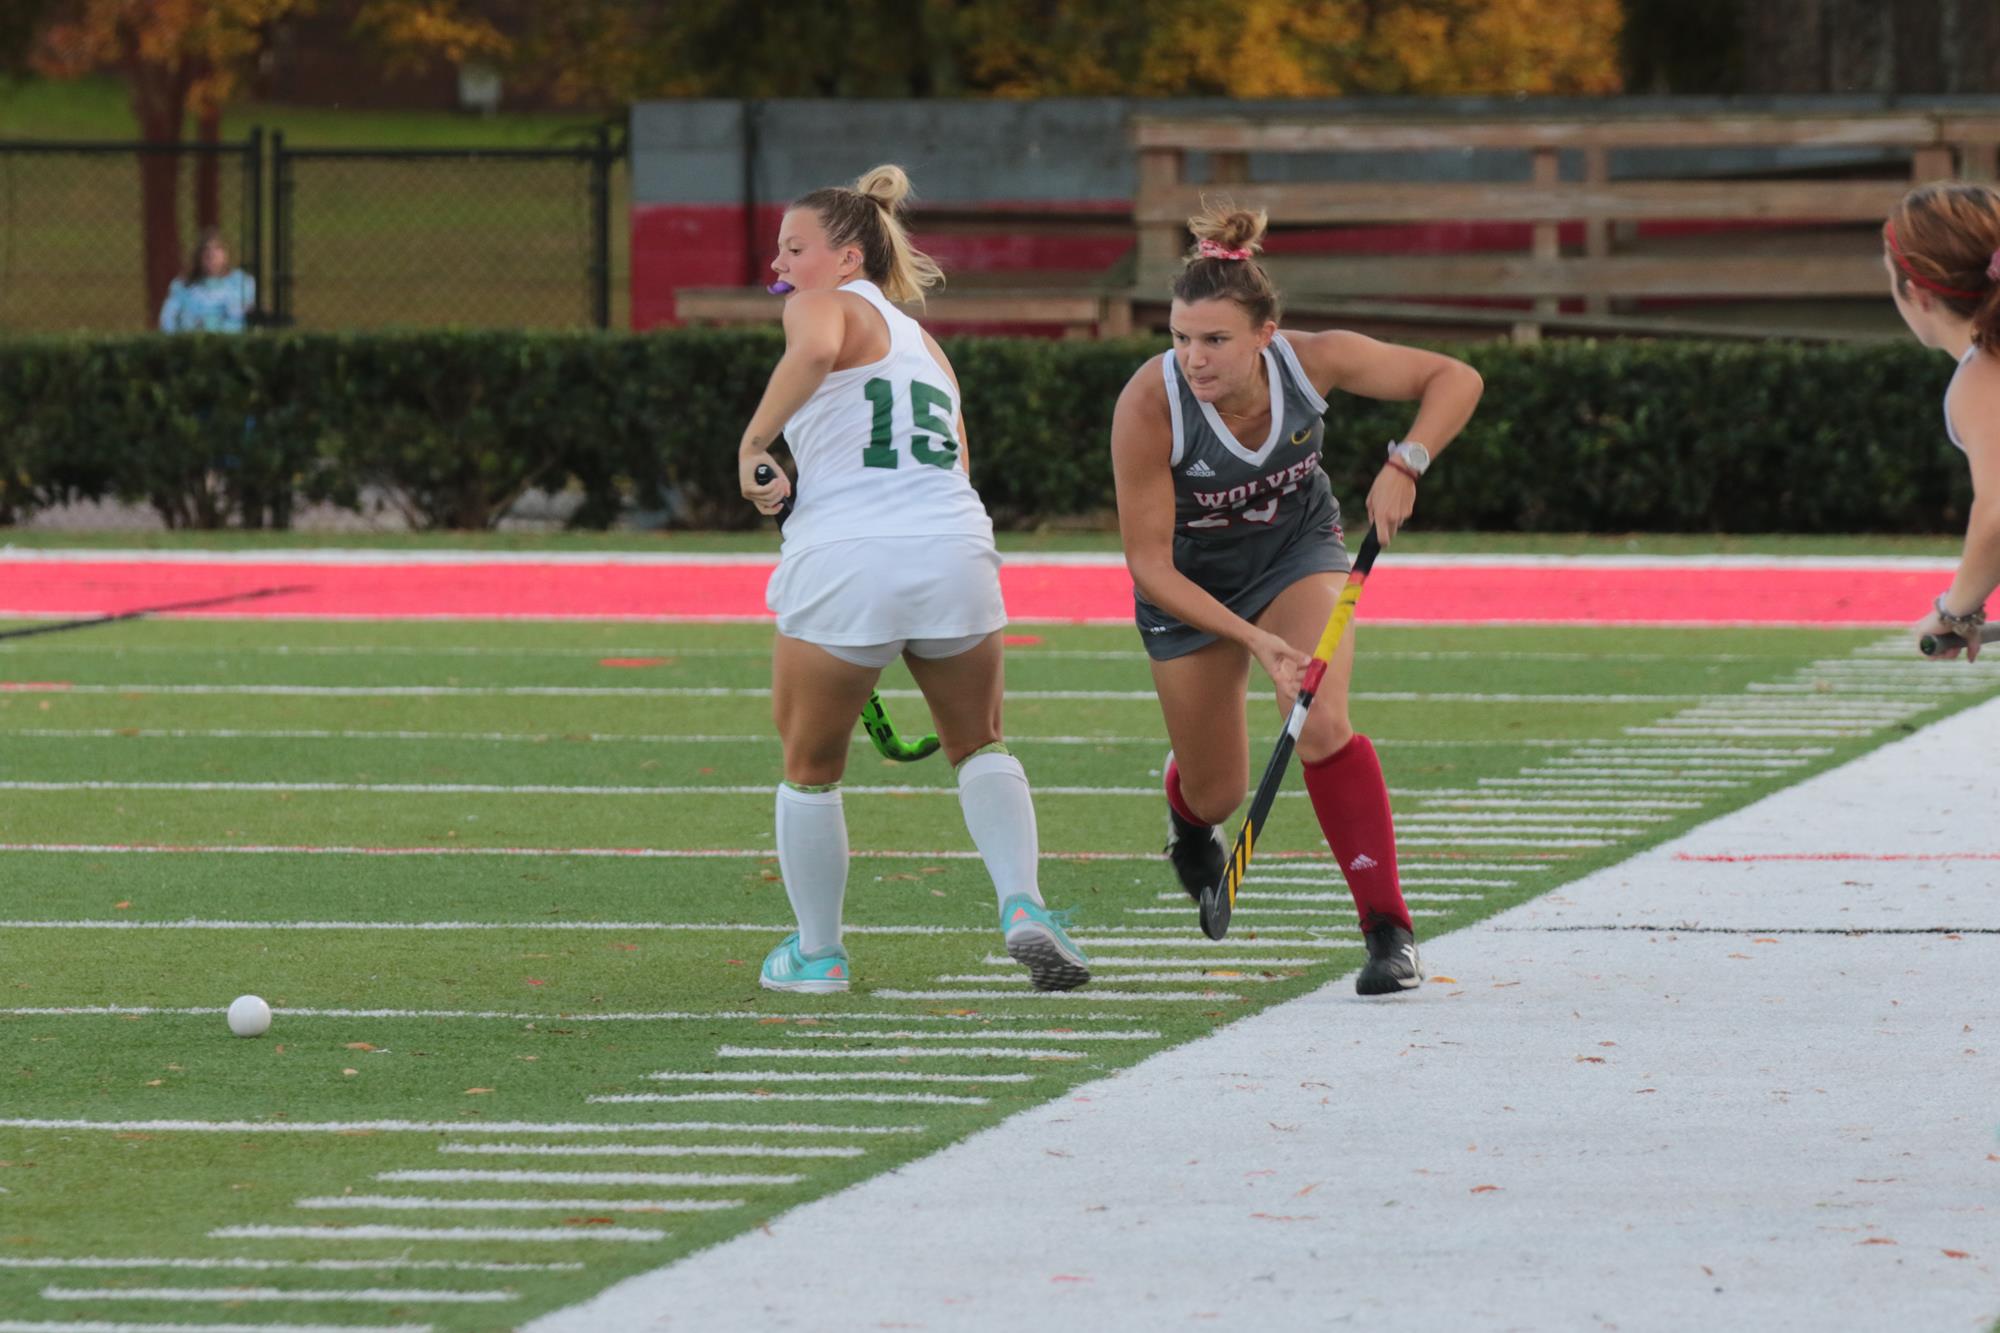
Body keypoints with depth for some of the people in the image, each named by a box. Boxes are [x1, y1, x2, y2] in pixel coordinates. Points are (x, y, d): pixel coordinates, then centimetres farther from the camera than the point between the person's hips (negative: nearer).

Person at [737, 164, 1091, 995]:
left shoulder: (827, 305, 3)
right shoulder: (923, 343, 25)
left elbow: (817, 347, -22)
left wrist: (755, 442, -15)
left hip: (842, 561, -6)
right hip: (956, 551, 6)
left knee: (811, 766, 14)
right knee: (979, 746, 22)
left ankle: (815, 951, 22)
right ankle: (1023, 909, 1)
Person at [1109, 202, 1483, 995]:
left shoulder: (1313, 362, -28)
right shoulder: (1149, 406, -34)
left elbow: (1455, 379, -16)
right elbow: (1148, 564, -28)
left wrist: (1405, 464, -32)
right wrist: (1252, 638, -36)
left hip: (1297, 552, 1)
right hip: (1190, 585, -1)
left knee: (1322, 728, -24)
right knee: (1218, 795, 9)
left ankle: (1389, 931, -16)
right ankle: (1187, 812, 50)